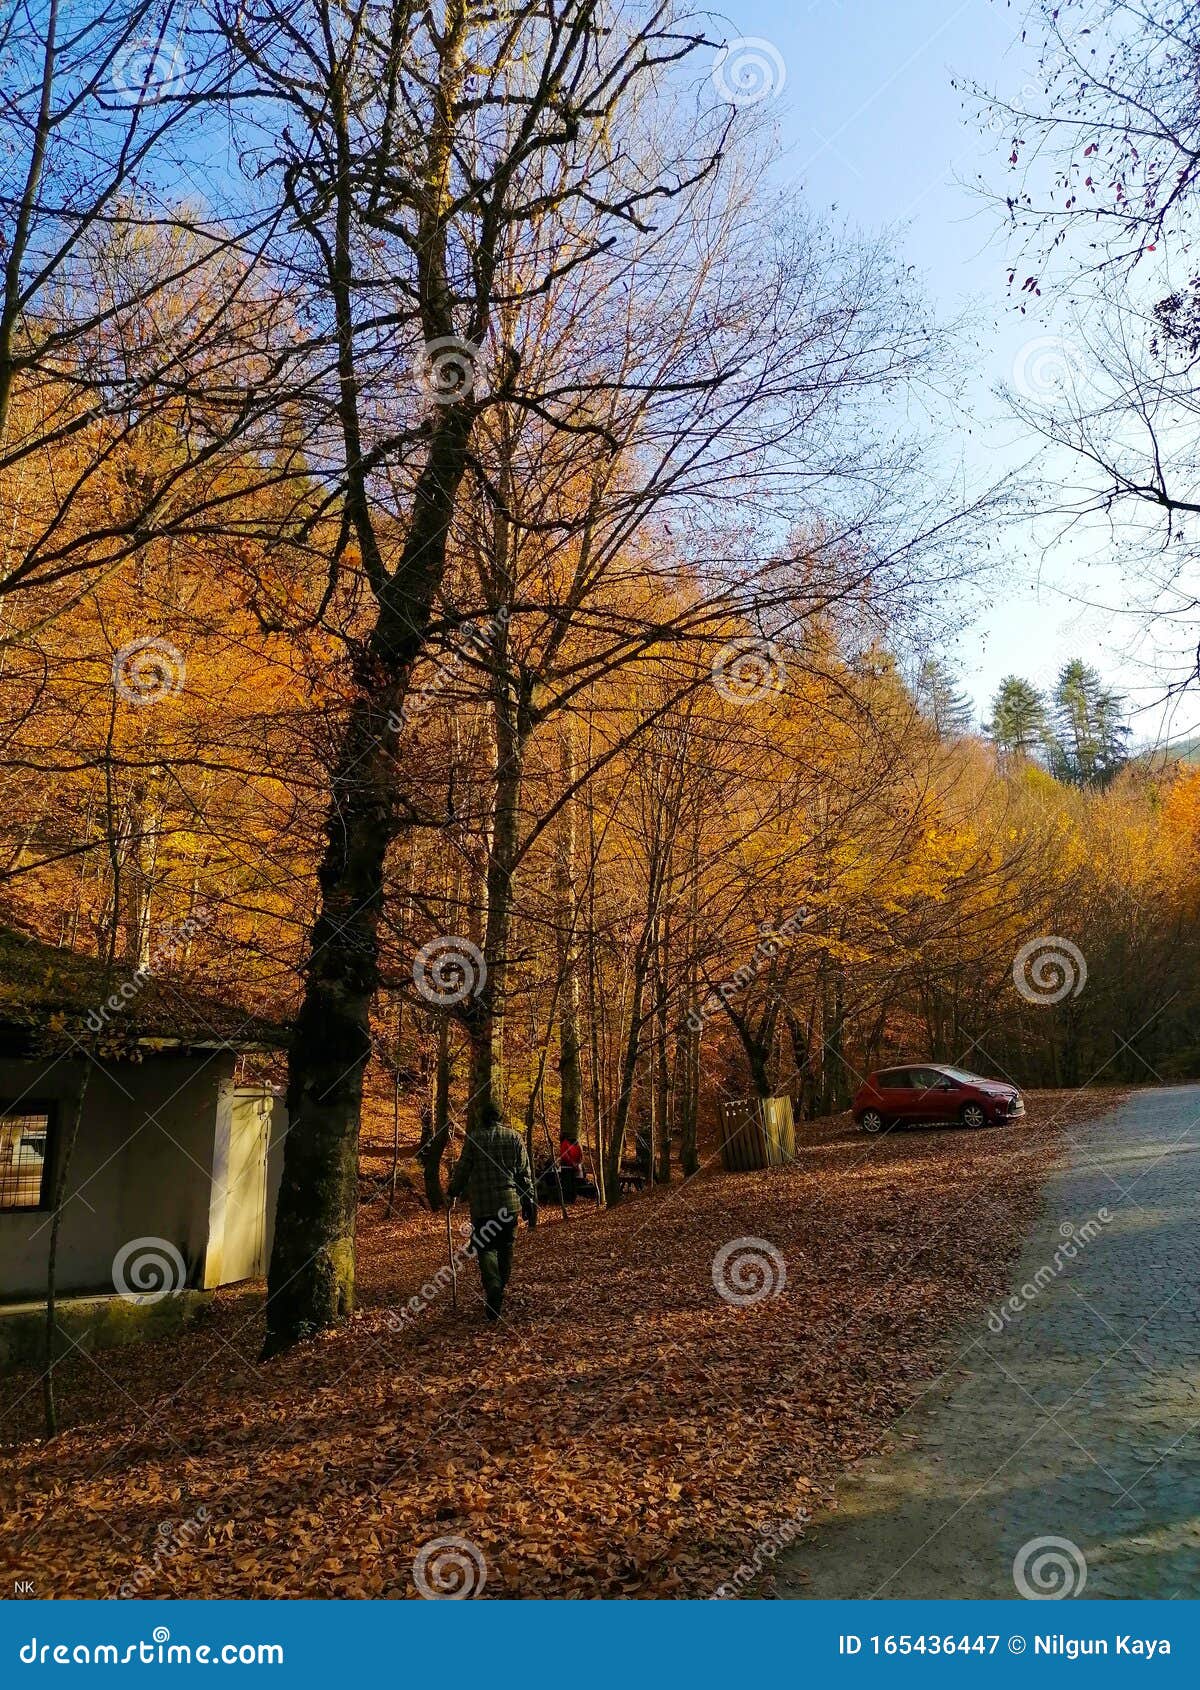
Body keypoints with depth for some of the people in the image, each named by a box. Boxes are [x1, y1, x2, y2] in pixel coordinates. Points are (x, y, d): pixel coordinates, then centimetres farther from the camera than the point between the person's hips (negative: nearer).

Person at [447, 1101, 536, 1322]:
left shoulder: (474, 1137, 0)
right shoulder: (515, 1137, 6)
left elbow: (462, 1168, 4)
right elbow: (524, 1173, 5)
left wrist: (454, 1192, 21)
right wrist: (529, 1202, 9)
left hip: (482, 1204, -2)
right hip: (510, 1202, 2)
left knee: (485, 1247, 1)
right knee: (505, 1248, 15)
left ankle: (492, 1288, -21)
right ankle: (500, 1292, 22)